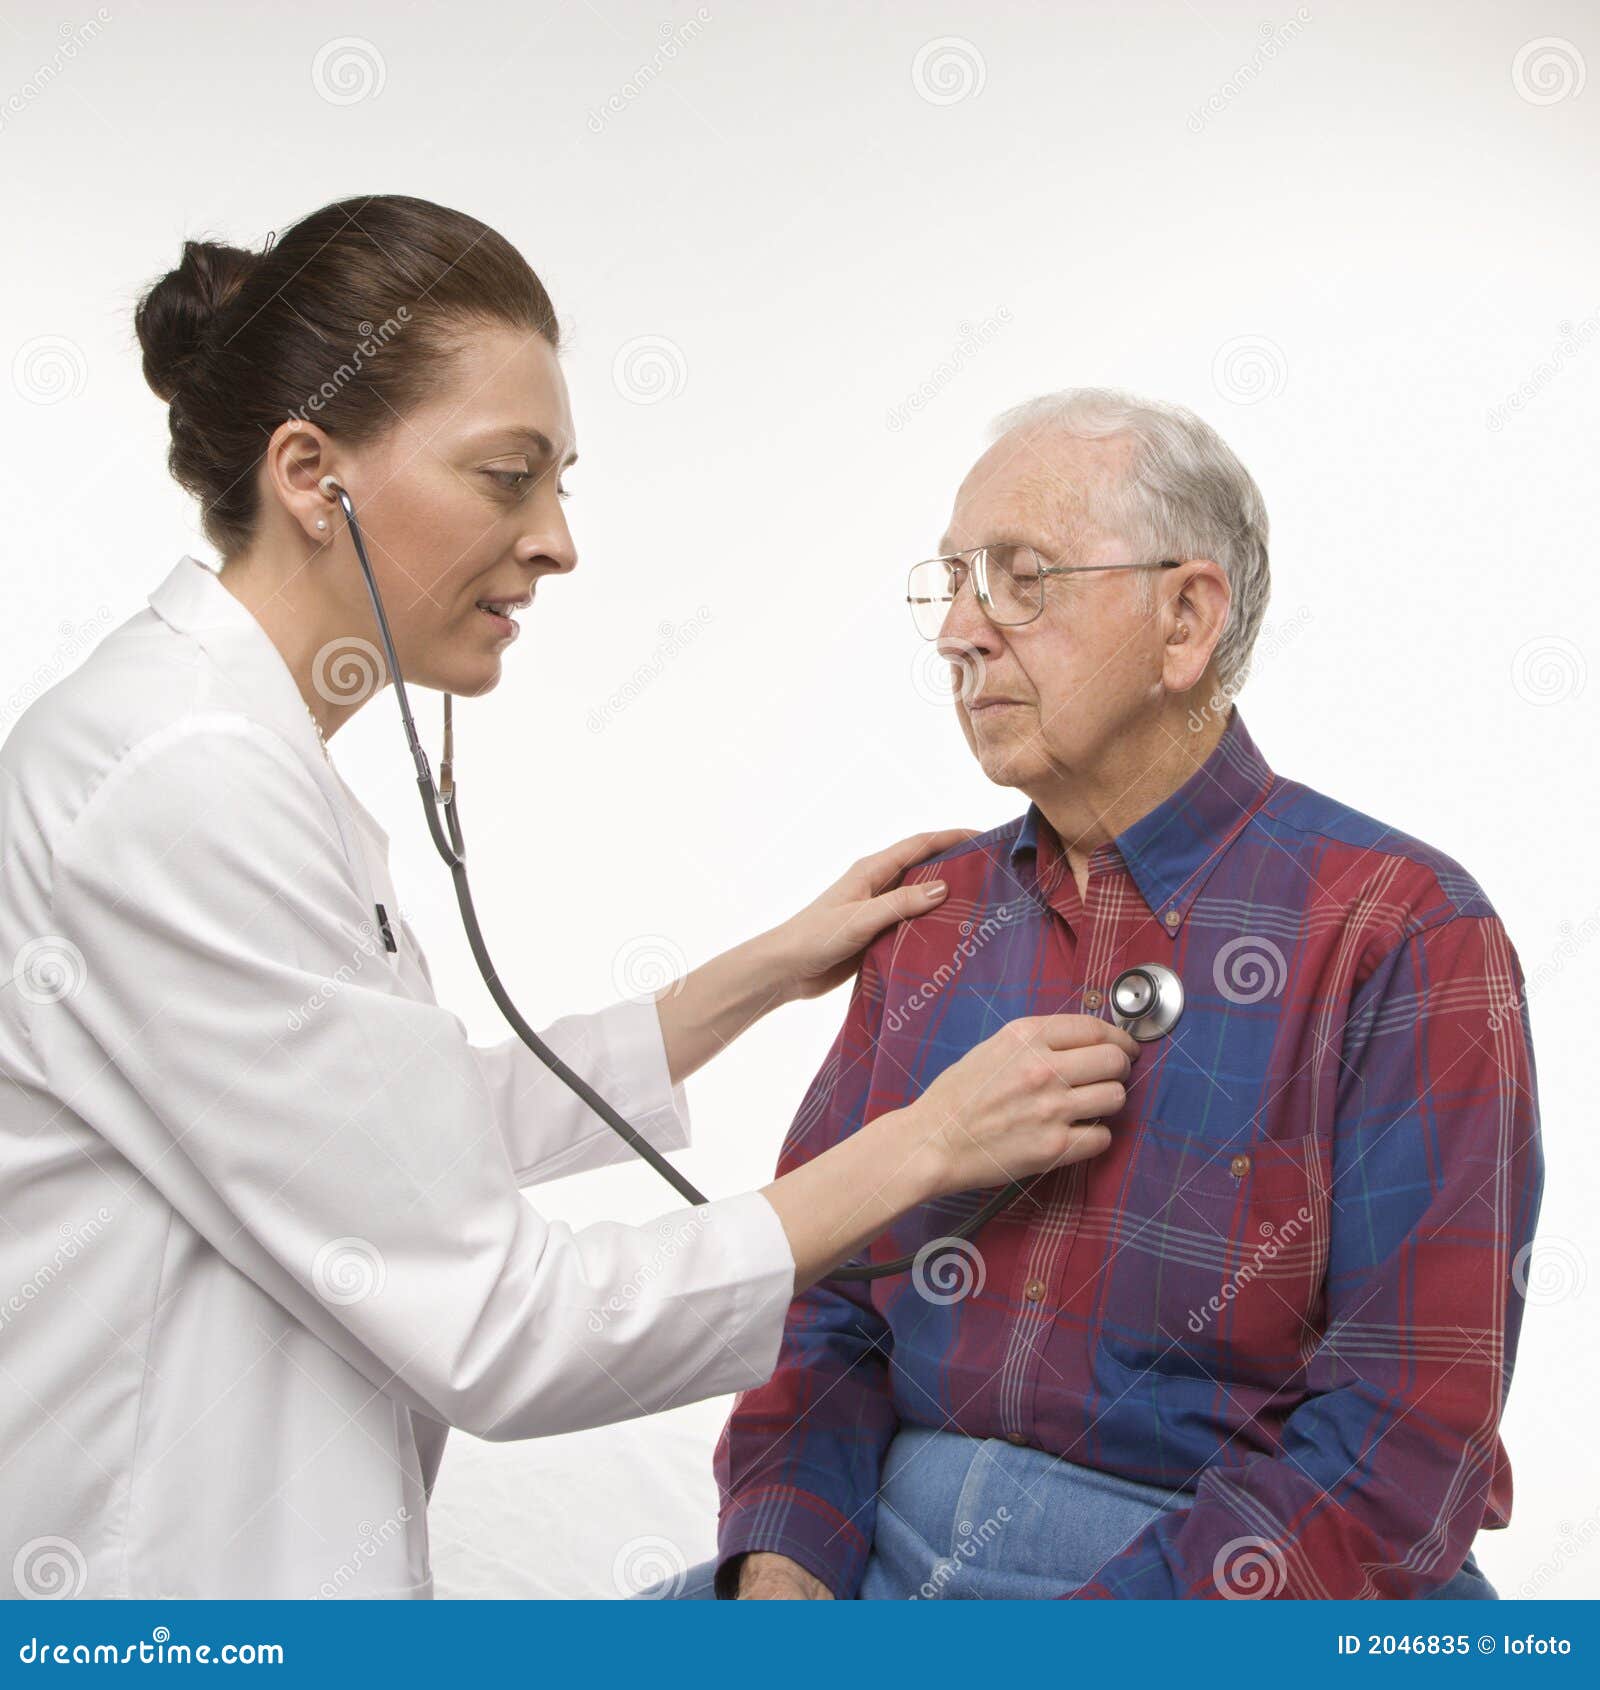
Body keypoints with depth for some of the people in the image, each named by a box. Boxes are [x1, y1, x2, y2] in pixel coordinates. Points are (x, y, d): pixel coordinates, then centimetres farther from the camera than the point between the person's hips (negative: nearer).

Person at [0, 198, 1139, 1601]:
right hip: (160, 1562, -9)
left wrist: (769, 975, 10)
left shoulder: (232, 753, 6)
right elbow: (488, 1333, -22)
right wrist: (921, 1148, -15)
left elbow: (432, 1131, 11)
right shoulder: (183, 787, -24)